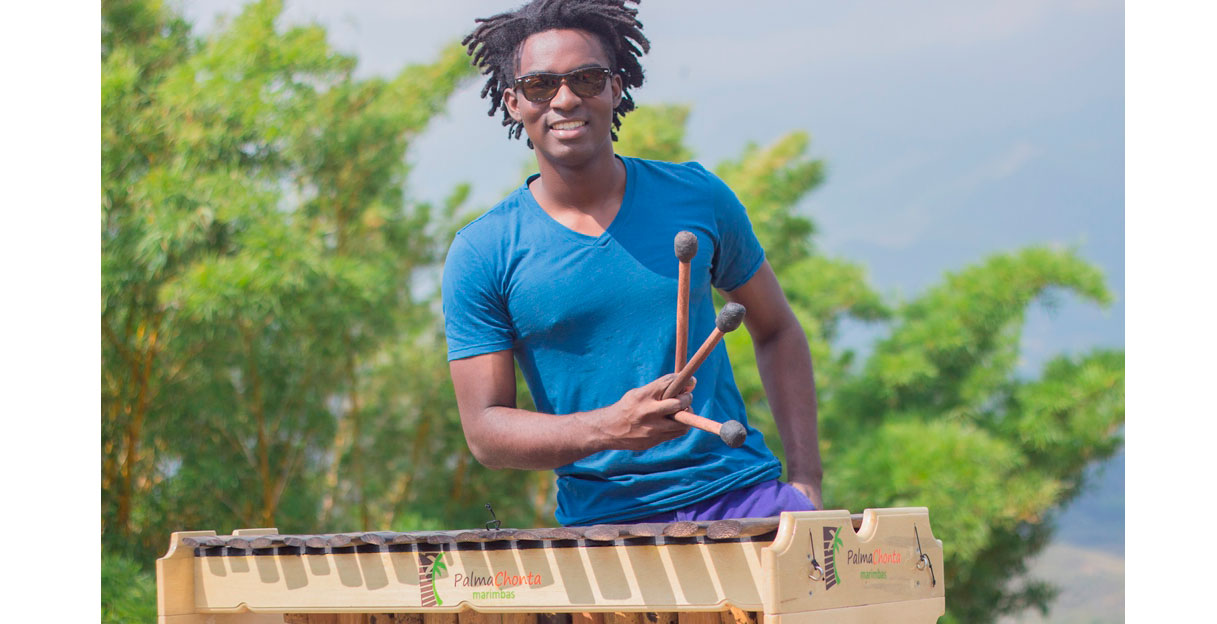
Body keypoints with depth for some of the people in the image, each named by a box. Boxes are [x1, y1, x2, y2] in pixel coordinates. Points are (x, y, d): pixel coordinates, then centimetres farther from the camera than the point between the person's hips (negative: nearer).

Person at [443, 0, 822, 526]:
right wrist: (606, 428, -20)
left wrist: (805, 480, 5)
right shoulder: (480, 255, -1)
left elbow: (776, 331, 16)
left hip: (741, 491, 1)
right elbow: (484, 429, -2)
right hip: (601, 520, -1)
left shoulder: (696, 198, 5)